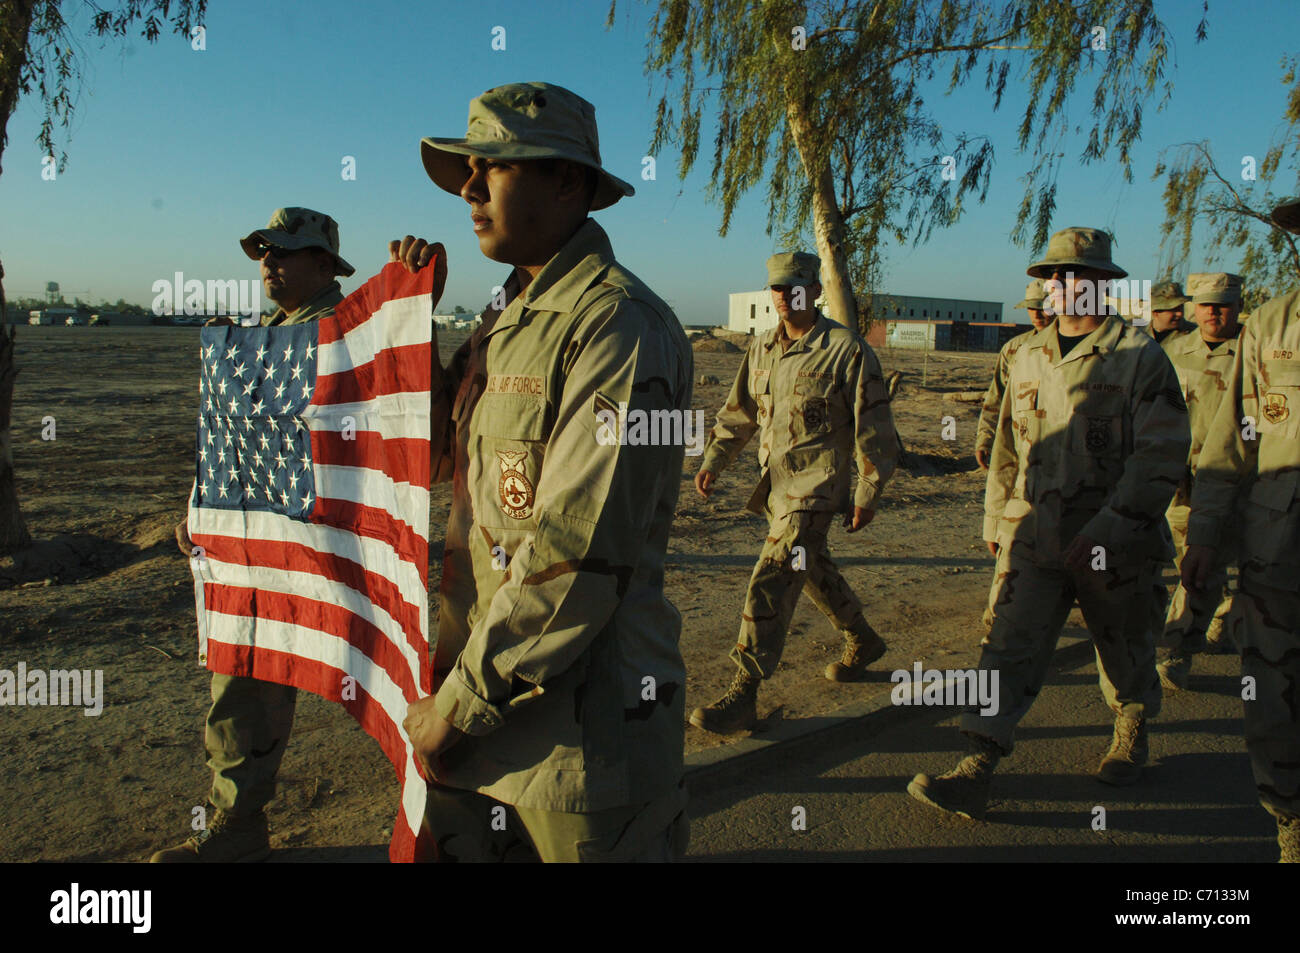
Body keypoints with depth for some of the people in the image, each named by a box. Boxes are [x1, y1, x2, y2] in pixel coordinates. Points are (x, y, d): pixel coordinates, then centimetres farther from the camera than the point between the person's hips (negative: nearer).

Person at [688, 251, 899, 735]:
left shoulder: (847, 350, -11)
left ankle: (743, 695, -10)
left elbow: (874, 429, -8)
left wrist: (867, 494, -8)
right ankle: (863, 641, 45)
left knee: (772, 581, -14)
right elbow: (738, 412, 17)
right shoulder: (761, 349, 8)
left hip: (817, 484, -7)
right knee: (812, 569, 21)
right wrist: (713, 462, 7)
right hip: (776, 483, 8)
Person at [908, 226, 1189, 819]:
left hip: (1114, 544, -3)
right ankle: (976, 771, -6)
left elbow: (1163, 453, -13)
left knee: (1123, 649, 16)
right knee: (1010, 646, -5)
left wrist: (1108, 530, -20)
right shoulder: (1028, 358, 10)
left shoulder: (1140, 357, -7)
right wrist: (995, 519, 18)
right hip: (1034, 535, 3)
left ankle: (1132, 731, 44)